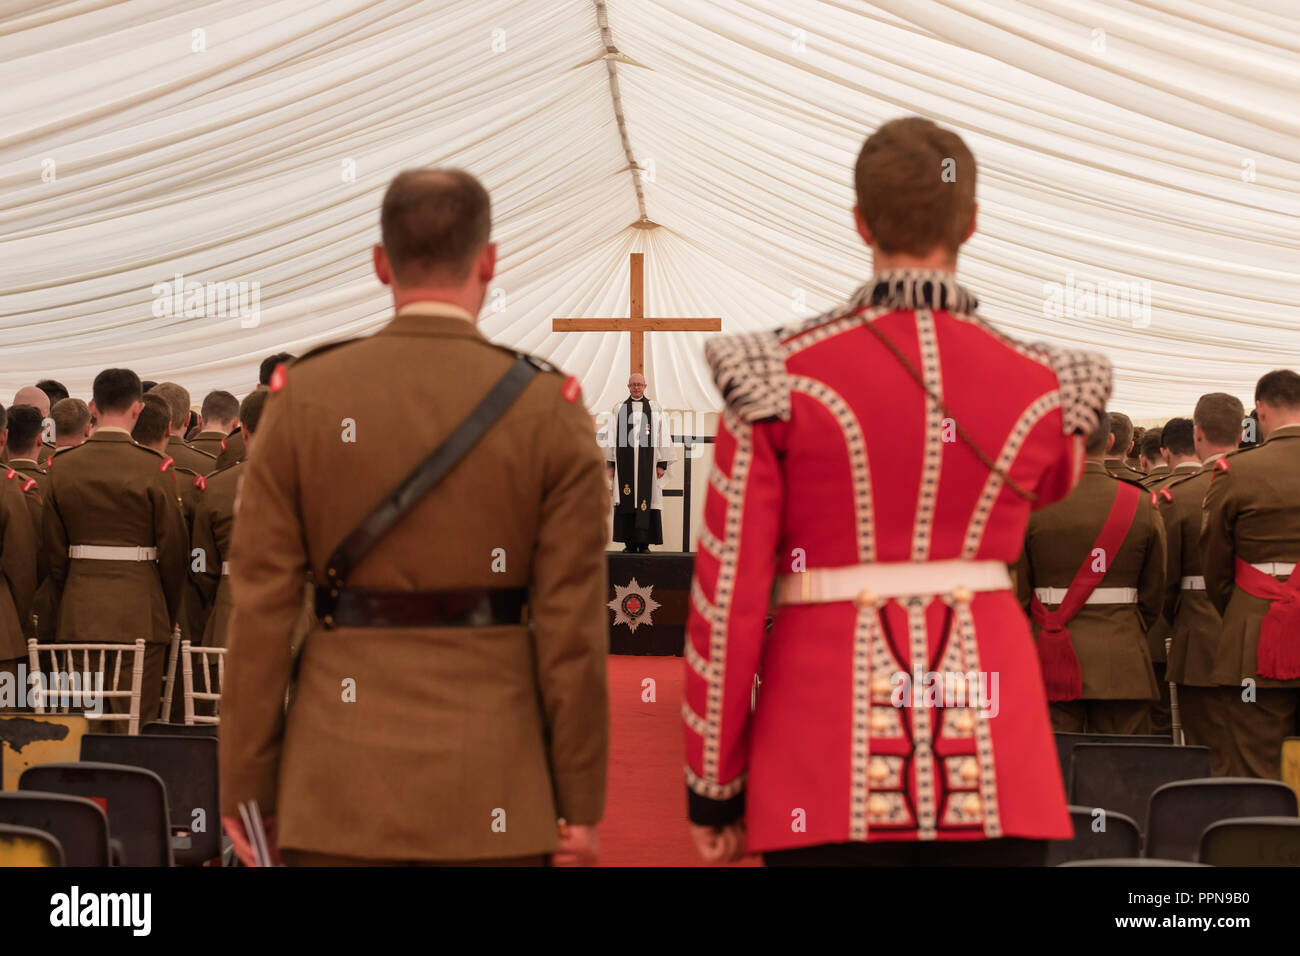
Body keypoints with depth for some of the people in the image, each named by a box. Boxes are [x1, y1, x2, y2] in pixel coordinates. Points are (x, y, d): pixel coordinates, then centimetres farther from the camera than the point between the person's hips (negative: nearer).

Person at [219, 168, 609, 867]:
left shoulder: (302, 398, -1)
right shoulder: (550, 410, -4)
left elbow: (261, 609, -2)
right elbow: (573, 625, -5)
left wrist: (245, 789, 5)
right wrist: (580, 802, 2)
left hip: (340, 780, 1)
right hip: (493, 796, 0)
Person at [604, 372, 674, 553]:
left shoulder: (655, 409, 8)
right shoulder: (618, 409, 10)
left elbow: (662, 436, 5)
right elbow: (611, 437, 8)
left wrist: (662, 463, -3)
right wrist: (610, 463, 2)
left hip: (647, 462, -1)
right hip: (624, 462, 1)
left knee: (646, 499, -5)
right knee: (626, 502, -2)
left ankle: (644, 543, -4)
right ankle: (630, 543, 1)